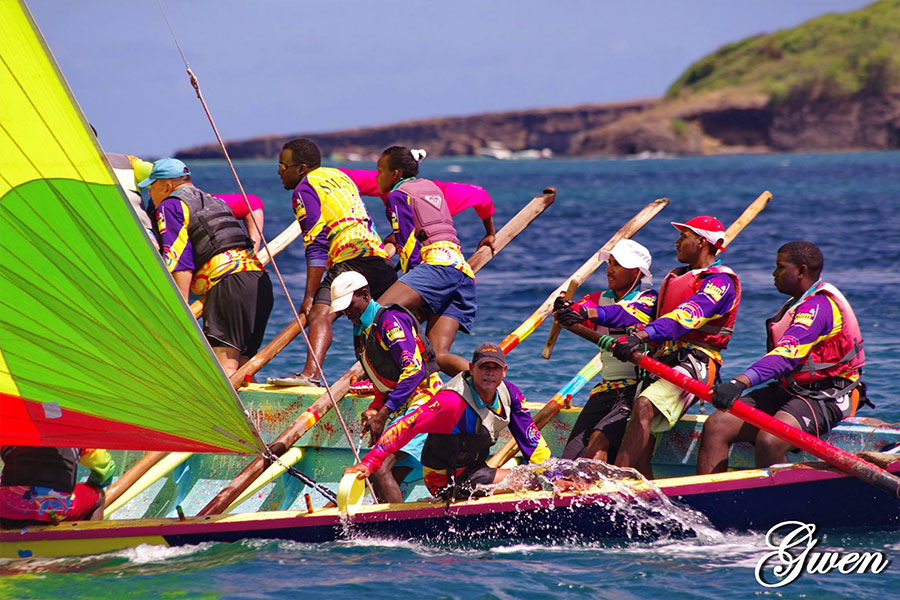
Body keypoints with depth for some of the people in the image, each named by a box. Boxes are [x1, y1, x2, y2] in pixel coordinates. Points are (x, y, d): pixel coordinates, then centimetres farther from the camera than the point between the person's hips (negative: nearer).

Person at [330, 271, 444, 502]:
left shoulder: (389, 320, -10)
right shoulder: (362, 335, 19)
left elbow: (414, 370, -20)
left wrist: (382, 416, -21)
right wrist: (374, 410, 3)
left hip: (423, 403, -10)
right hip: (404, 411, 10)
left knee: (379, 470, -23)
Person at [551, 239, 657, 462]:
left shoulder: (647, 299, -3)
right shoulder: (599, 299, 16)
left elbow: (629, 314, -26)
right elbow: (577, 310, -4)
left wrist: (588, 314, -44)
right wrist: (564, 311, -31)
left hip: (636, 390, -8)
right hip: (605, 390, 8)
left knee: (599, 440, -29)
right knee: (570, 457, -8)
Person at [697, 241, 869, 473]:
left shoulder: (819, 306, -17)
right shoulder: (799, 304, 17)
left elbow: (786, 355, -31)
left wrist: (740, 382, -44)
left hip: (823, 398, -10)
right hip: (786, 391, 10)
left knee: (769, 441, -35)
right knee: (716, 425, -8)